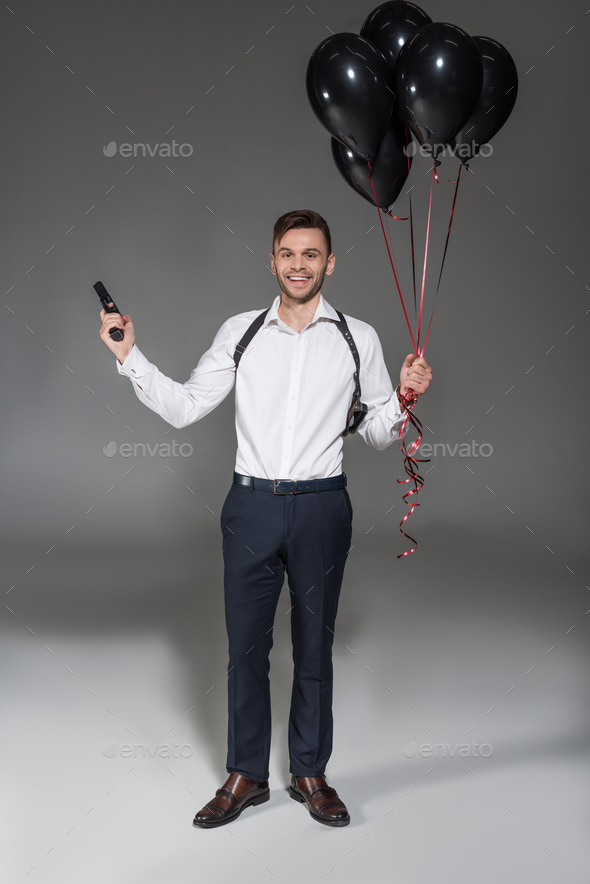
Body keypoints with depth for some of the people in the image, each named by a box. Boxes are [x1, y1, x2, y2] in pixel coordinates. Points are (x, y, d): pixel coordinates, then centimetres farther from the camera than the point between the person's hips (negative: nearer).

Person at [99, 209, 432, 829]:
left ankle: (310, 774, 27)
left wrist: (404, 397, -9)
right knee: (246, 643, 7)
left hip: (321, 507, 0)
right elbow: (182, 408, 5)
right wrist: (129, 356, -2)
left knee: (314, 644, 10)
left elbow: (377, 433, 10)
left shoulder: (358, 338, 4)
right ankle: (246, 776, 23)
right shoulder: (240, 333, 5)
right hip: (252, 504, 1)